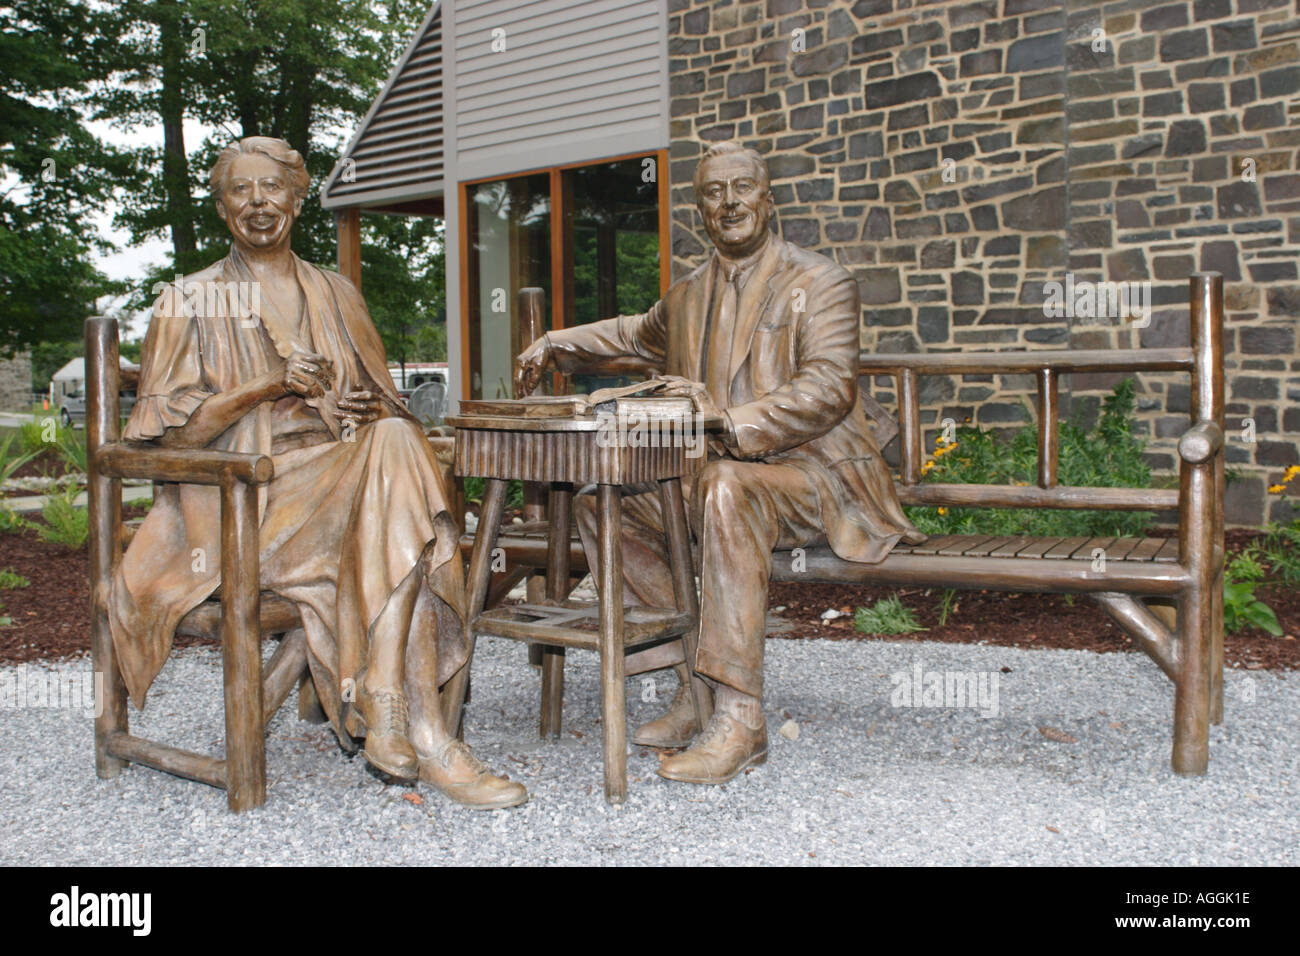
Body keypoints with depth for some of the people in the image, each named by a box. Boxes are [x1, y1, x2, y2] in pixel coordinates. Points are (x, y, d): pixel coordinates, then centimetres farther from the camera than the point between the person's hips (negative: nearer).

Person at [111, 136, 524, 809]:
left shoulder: (335, 295, 21)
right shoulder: (190, 301, 9)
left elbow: (385, 408, 18)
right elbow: (169, 433, -1)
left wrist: (352, 411, -8)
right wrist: (269, 384, -15)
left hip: (340, 472, 4)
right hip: (240, 496, -3)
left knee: (397, 445, -32)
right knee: (386, 529, -33)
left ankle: (385, 713, -36)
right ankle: (419, 730, -32)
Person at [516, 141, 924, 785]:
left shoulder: (818, 284, -6)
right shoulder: (686, 297, 16)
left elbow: (828, 389, -20)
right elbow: (634, 337, 37)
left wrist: (732, 420, -33)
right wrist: (555, 346, 24)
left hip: (809, 475, -8)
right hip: (713, 476, 8)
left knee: (727, 487, -38)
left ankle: (739, 718, -37)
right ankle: (696, 676, -5)